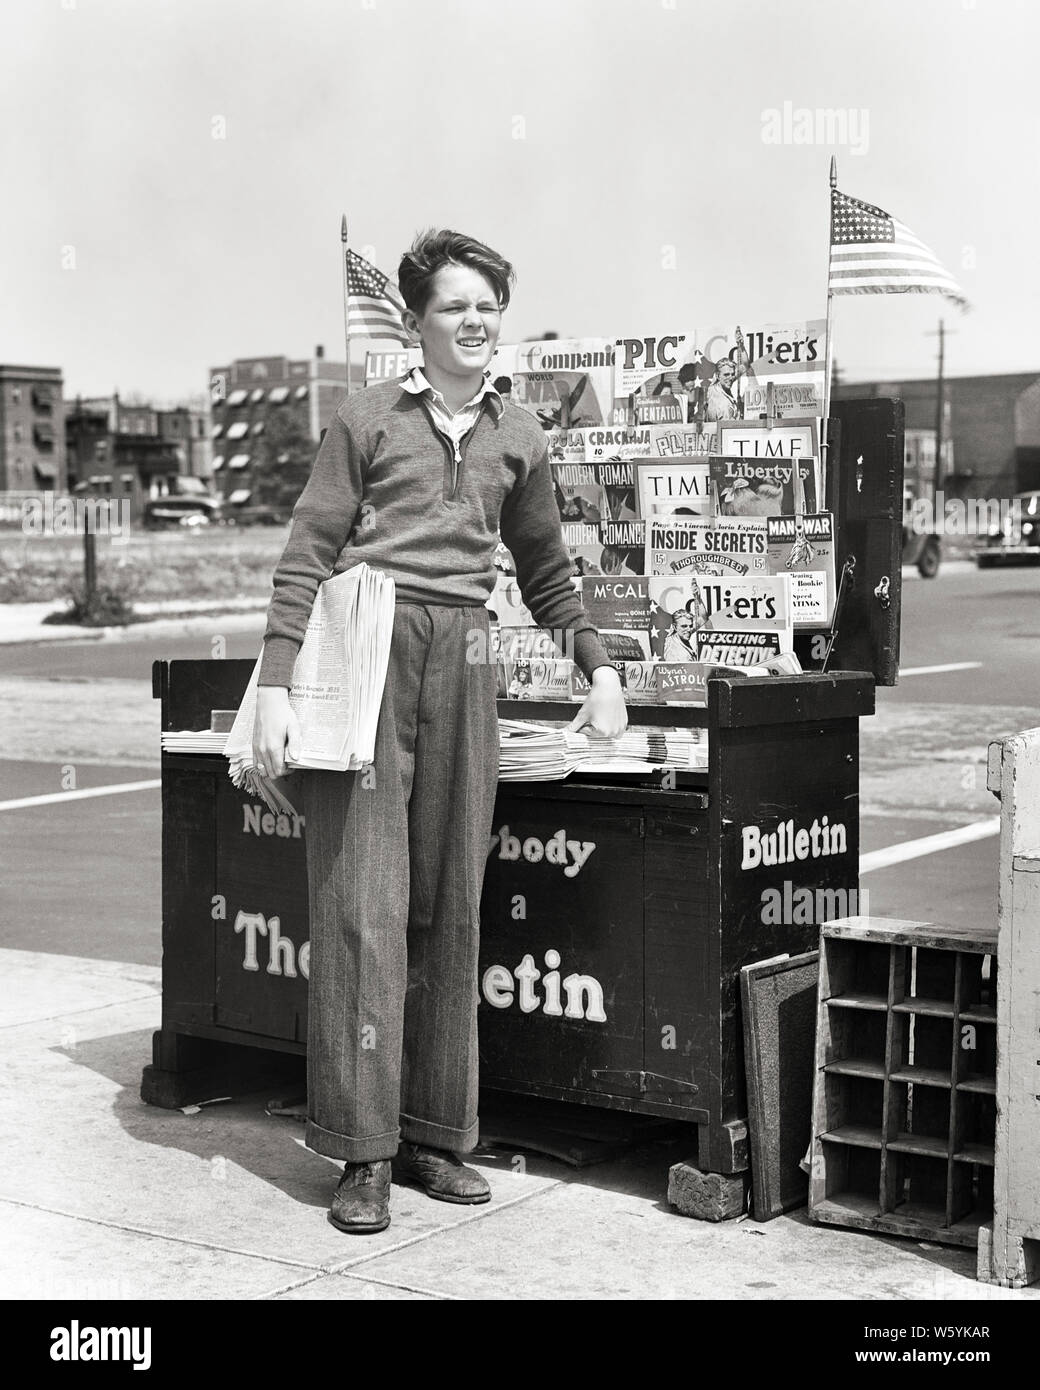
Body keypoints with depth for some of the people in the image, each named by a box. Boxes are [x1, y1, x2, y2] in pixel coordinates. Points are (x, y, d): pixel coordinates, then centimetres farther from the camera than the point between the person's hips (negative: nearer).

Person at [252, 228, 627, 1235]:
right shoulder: (367, 418, 5)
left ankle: (434, 1136, 14)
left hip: (463, 662, 4)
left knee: (451, 906, 5)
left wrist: (599, 669, 21)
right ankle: (361, 1153, -1)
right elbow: (306, 555, 0)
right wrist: (275, 687, -9)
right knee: (362, 900, -6)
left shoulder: (518, 438, 16)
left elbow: (545, 572, 28)